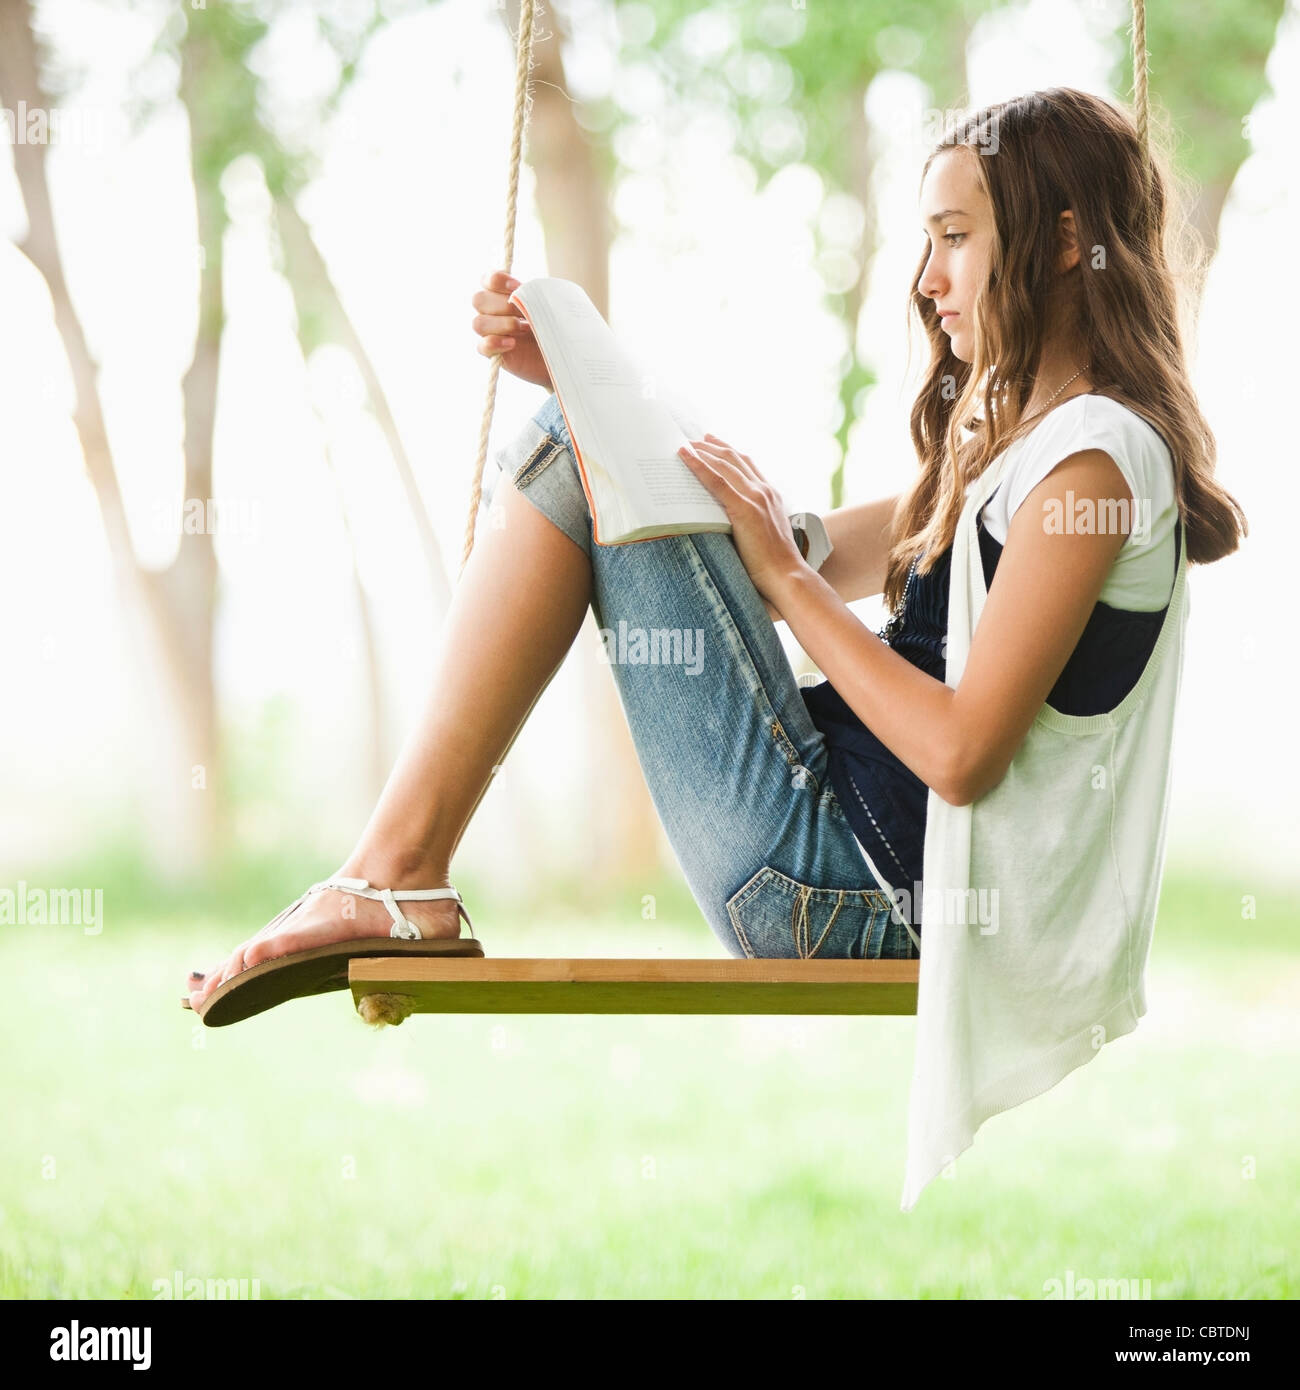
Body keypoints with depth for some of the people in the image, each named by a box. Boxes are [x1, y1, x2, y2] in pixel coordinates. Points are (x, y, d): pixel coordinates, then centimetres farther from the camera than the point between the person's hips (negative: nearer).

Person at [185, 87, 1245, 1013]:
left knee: (578, 447, -10)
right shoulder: (1021, 440, 19)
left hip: (841, 889, -10)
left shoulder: (1096, 453, -12)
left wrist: (785, 573, -11)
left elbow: (963, 755, -22)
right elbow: (787, 566, 20)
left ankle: (401, 871, -9)